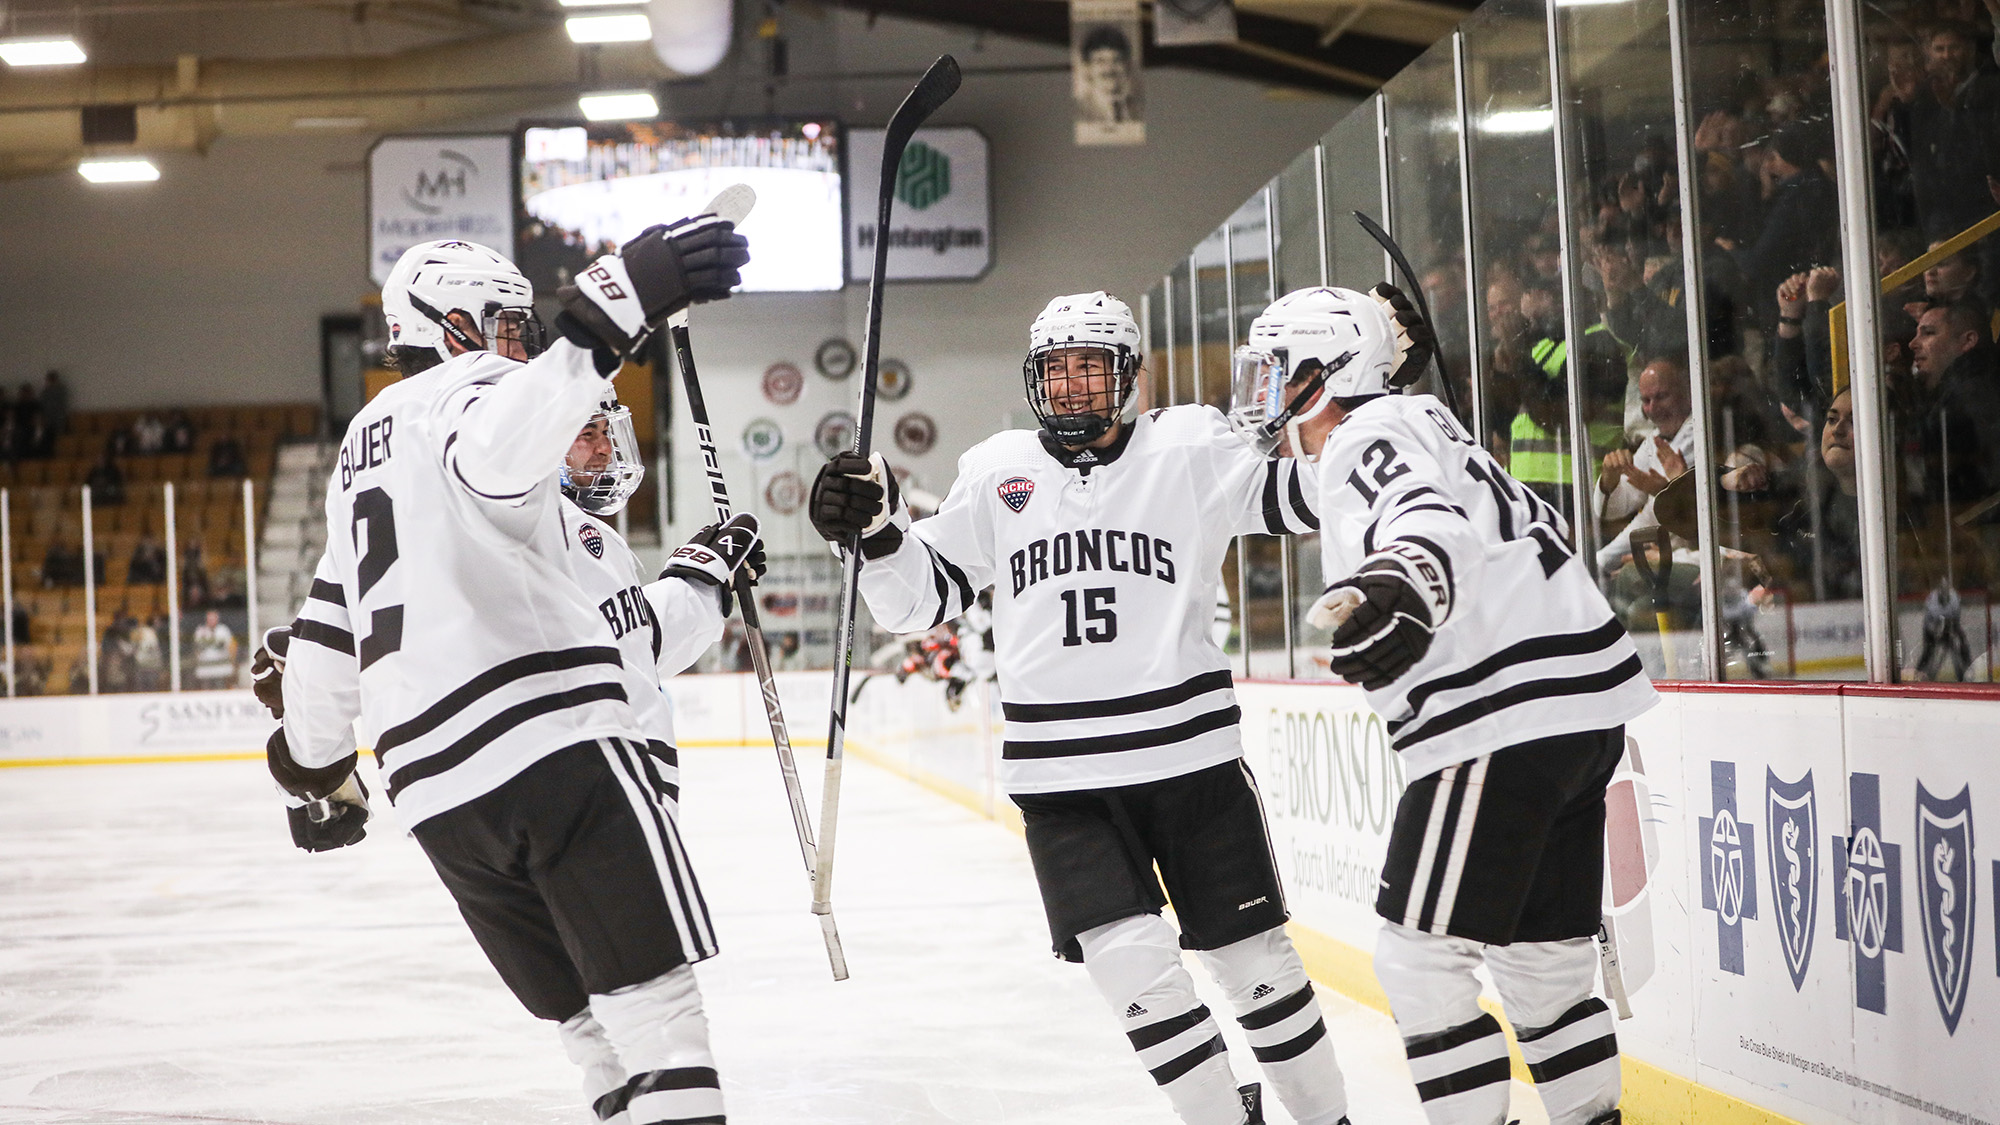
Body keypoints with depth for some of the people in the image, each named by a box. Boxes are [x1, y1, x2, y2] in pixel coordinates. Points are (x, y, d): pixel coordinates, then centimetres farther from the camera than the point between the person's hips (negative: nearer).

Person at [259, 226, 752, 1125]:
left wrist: (314, 767, 42)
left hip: (434, 790, 8)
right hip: (552, 741, -8)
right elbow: (500, 451, -25)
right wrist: (612, 318, -38)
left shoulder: (363, 447, 29)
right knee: (652, 992, -11)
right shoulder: (466, 386, 2)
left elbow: (325, 633, 31)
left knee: (583, 1009, 12)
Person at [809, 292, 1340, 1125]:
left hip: (1189, 753, -1)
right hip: (1061, 773, 1)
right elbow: (923, 597, 8)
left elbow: (1303, 496, -5)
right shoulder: (997, 471, 6)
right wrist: (874, 530, -9)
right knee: (1129, 957, -12)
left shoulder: (1189, 448, 1)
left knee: (1252, 953, 8)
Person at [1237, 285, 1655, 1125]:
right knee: (1540, 954, 16)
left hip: (1508, 725, -10)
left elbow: (1435, 519, -29)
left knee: (1419, 954, -6)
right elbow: (1539, 527, 33)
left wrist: (1404, 582, -49)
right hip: (1581, 714, 10)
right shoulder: (1424, 430, 24)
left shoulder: (1371, 436, -7)